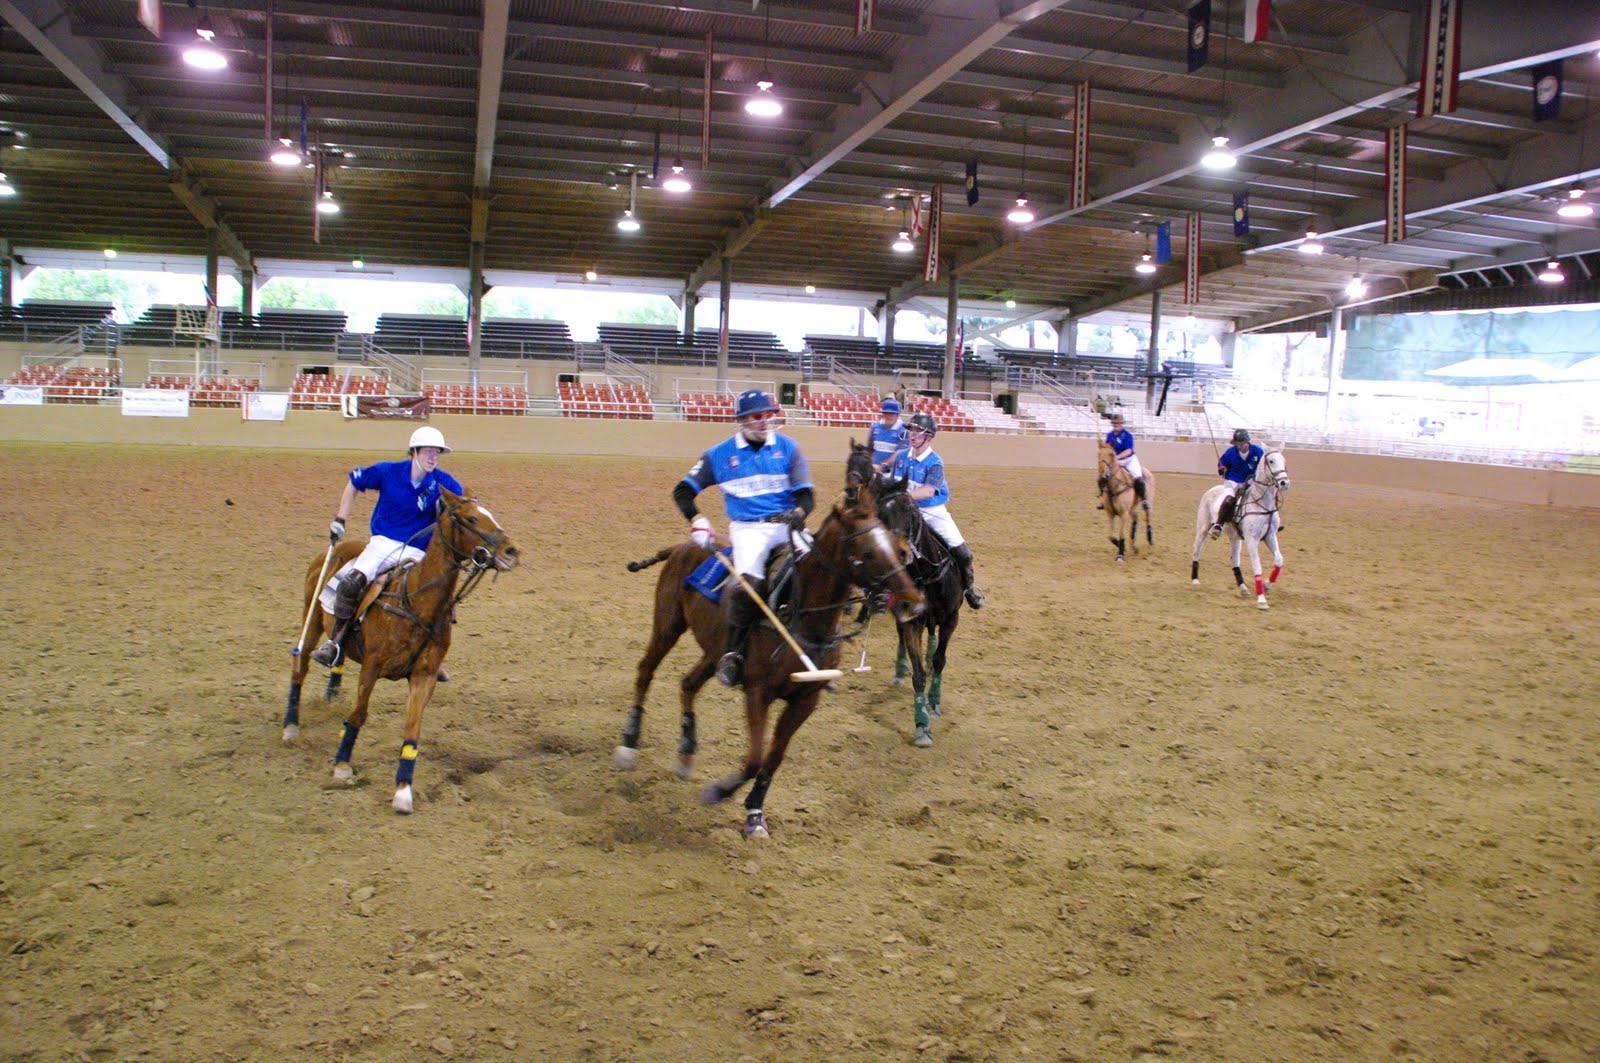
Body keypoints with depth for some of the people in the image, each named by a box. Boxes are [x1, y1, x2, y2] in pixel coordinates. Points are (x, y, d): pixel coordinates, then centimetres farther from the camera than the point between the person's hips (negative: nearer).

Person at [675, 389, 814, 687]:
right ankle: (733, 652, -15)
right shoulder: (720, 454, 6)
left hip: (787, 525, 2)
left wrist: (798, 513, -22)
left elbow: (806, 494, 1)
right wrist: (698, 521, -9)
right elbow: (683, 491, 9)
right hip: (748, 529, -2)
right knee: (748, 582, -30)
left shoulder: (787, 448, 7)